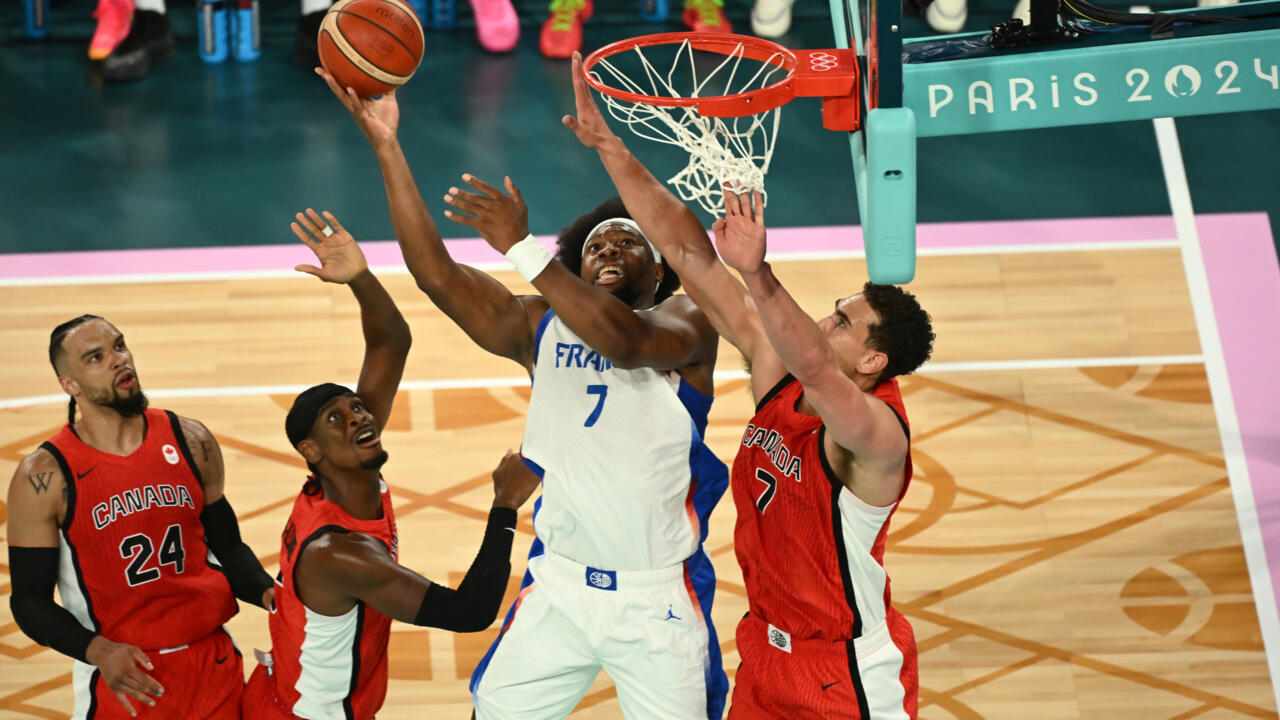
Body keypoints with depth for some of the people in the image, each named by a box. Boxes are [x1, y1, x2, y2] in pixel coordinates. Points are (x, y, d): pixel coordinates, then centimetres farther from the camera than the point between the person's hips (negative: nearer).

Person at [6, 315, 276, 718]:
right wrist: (98, 651, -23)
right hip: (123, 678, -3)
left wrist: (268, 594, -8)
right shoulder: (44, 477, -10)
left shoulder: (191, 441, 2)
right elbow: (30, 601, -7)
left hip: (214, 665, 3)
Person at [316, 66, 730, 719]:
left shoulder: (685, 321, -4)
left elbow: (626, 341, -27)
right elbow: (436, 273, -3)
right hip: (559, 585, 4)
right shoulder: (540, 326, 8)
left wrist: (522, 247, -30)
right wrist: (385, 146, -11)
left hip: (659, 597, -4)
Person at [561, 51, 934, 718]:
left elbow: (814, 367, -47)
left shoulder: (877, 433, -24)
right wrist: (612, 149, -8)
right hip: (768, 654, 7)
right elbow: (688, 252, -5)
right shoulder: (773, 369, -4)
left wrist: (757, 274, -61)